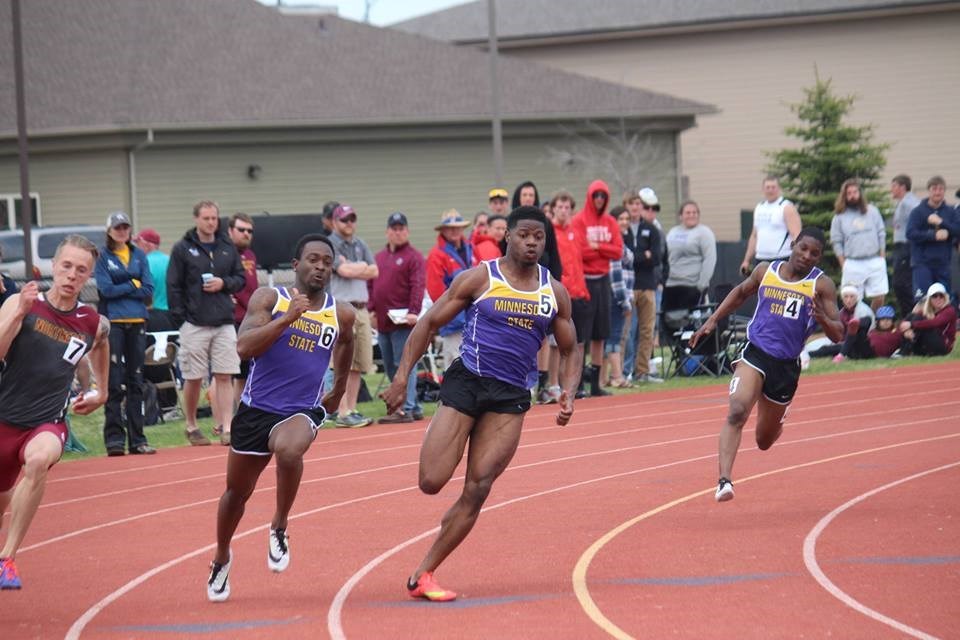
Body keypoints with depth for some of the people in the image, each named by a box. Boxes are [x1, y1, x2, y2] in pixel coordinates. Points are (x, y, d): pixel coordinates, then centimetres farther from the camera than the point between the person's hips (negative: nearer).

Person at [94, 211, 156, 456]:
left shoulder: (139, 255, 12)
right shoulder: (102, 256, 2)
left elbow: (148, 290, 3)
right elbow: (106, 289, -9)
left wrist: (119, 289, -6)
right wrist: (133, 284, -3)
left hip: (137, 322, 4)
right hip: (113, 323, -4)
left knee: (136, 382, 6)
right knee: (114, 383, -7)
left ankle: (137, 438, 10)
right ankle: (114, 438, -5)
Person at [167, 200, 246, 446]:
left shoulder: (228, 248, 10)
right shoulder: (183, 248, -1)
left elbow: (240, 278, 15)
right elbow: (173, 286, -2)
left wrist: (224, 283, -6)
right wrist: (180, 318, -8)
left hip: (224, 323, 3)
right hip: (194, 323, -3)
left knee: (224, 377, -2)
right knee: (193, 378, 4)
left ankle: (227, 429, -3)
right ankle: (191, 427, 18)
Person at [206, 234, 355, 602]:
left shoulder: (341, 315, 1)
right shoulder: (269, 299, -6)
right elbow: (244, 347, -20)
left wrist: (339, 389, 35)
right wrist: (287, 318, -26)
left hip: (302, 410, -1)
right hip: (256, 408, 1)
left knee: (289, 450, -36)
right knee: (237, 491, 15)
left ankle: (279, 528, -11)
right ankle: (221, 559, 43)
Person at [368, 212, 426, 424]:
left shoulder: (414, 257, -3)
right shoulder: (378, 258, 18)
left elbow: (418, 287, -12)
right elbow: (370, 284, 19)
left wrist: (414, 312, -21)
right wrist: (372, 309, 7)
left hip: (403, 321, -8)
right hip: (382, 322, 8)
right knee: (390, 367, 10)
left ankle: (406, 409, -11)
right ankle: (414, 407, 17)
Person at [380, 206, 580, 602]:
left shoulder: (555, 293, 8)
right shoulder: (479, 279, -1)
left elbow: (568, 351, 18)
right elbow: (429, 322, 1)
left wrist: (568, 394, -1)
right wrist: (401, 377, -7)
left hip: (511, 398, 2)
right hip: (466, 382, -2)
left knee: (477, 491, -7)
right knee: (431, 483, -16)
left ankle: (423, 575, 0)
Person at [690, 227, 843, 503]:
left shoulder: (821, 284, -3)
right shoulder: (766, 271, 4)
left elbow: (837, 335, -7)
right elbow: (741, 293, 25)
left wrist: (822, 319, -28)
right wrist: (712, 321, 19)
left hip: (787, 366, 0)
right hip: (755, 355, 0)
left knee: (764, 441, 15)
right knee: (737, 412, -29)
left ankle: (777, 423, 53)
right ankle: (724, 480, -34)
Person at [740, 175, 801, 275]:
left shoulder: (787, 208, -6)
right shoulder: (759, 207, 16)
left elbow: (796, 236, -14)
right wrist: (747, 260, 20)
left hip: (782, 259, -7)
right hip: (761, 260, 7)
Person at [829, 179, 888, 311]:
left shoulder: (872, 211, 8)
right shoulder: (840, 217, 2)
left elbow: (881, 235, 12)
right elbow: (836, 242, 4)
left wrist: (882, 258, 6)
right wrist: (844, 265, -2)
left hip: (875, 262, 2)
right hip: (853, 264, -1)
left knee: (879, 297, -3)